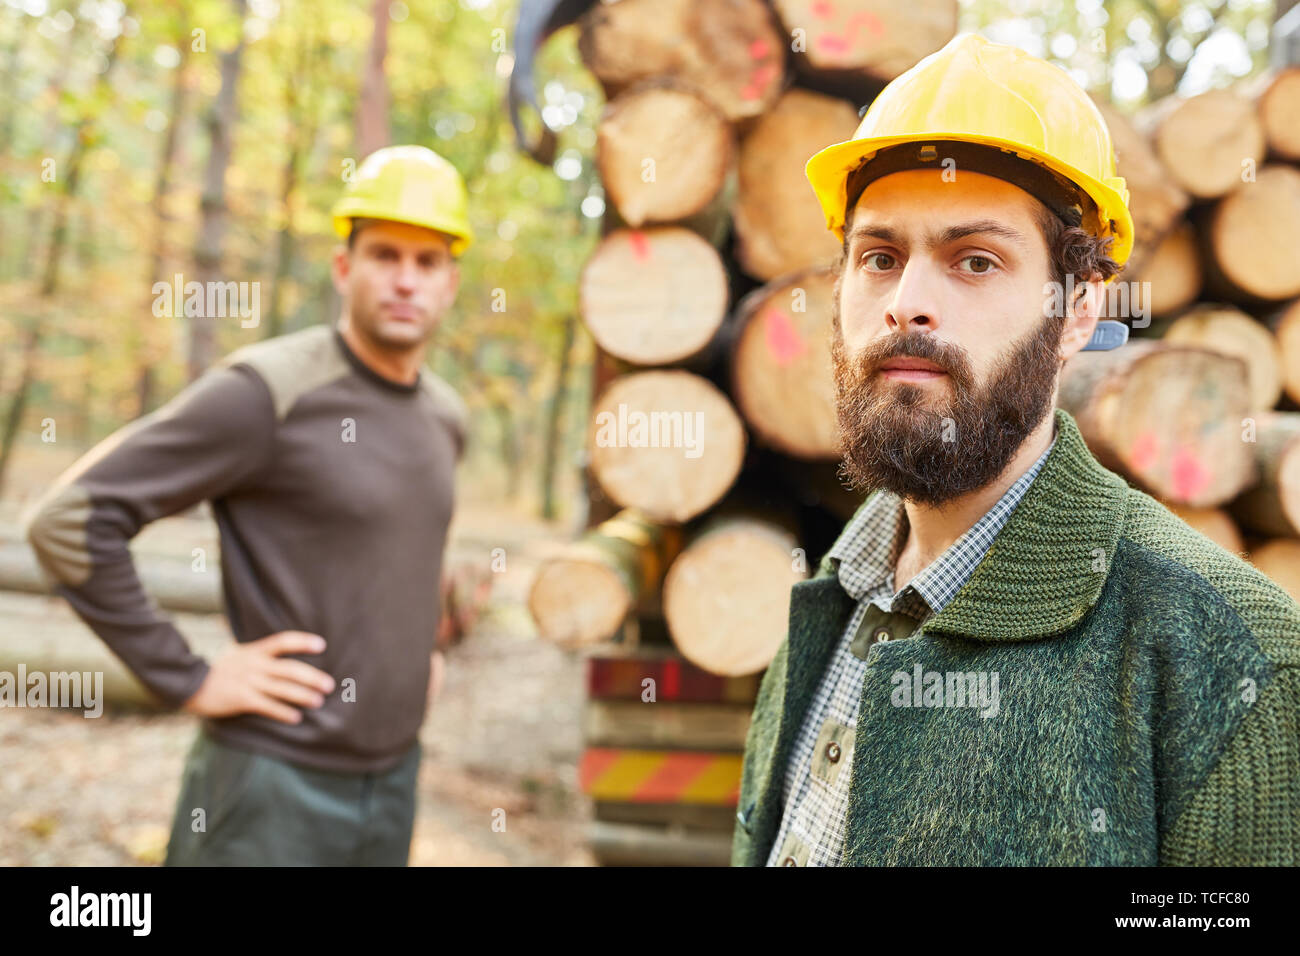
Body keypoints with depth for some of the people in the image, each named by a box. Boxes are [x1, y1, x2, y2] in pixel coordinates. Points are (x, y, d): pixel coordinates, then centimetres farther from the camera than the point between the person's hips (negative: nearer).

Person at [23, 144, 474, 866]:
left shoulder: (445, 418, 7)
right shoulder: (265, 392, -16)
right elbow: (70, 520, -19)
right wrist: (187, 680, -16)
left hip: (393, 775, 7)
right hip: (275, 780, -7)